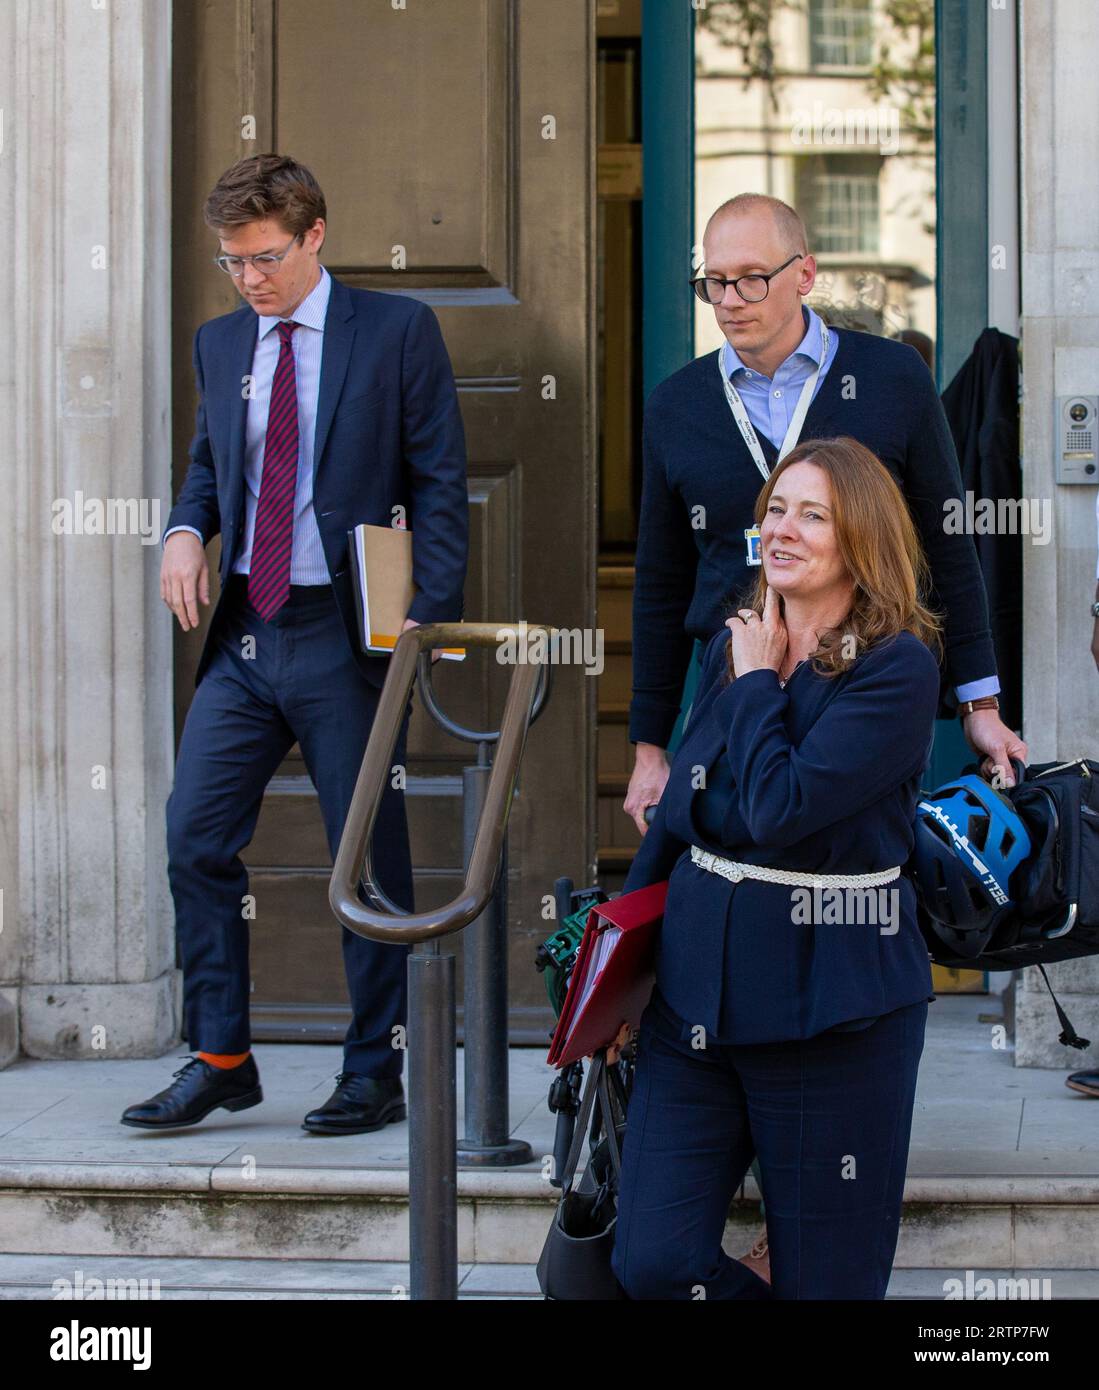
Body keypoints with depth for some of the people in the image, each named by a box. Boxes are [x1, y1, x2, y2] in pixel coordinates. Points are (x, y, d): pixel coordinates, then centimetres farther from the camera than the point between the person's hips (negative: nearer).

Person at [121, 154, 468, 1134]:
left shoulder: (397, 331, -2)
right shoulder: (220, 344, 13)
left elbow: (440, 484, -4)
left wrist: (430, 622, -12)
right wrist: (186, 530, 1)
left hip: (350, 639, -5)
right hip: (243, 635, 5)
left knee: (370, 858, 1)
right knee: (196, 839, 0)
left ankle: (375, 1074, 12)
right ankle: (219, 1059, 12)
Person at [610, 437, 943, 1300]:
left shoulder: (900, 668, -11)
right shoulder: (733, 648, 9)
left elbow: (782, 808, -23)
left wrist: (756, 682, -9)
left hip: (831, 1009, -6)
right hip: (697, 990, 6)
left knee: (822, 1280, 1)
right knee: (652, 1261, -2)